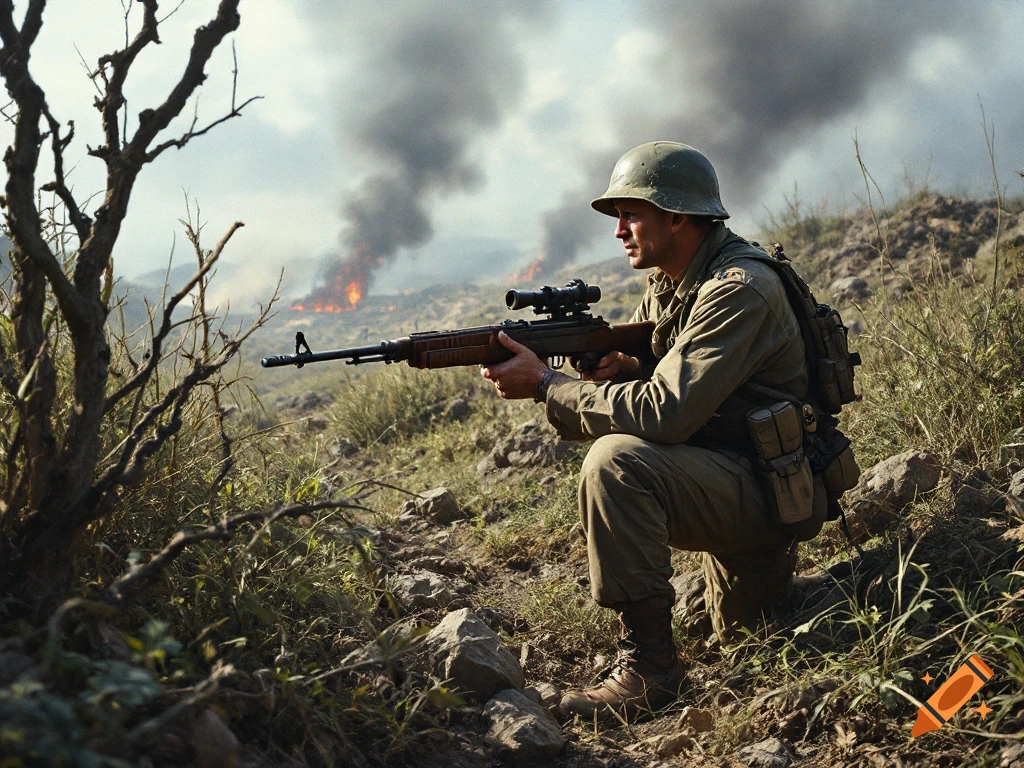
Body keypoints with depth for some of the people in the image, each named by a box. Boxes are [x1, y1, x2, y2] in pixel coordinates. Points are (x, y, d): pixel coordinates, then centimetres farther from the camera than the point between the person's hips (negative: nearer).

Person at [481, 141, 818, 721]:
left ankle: (649, 666, -24)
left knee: (616, 460, -32)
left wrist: (546, 384, -27)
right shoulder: (670, 282, 5)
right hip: (730, 483, 10)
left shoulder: (738, 290, -25)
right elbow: (634, 373, 8)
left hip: (773, 491, -9)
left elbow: (664, 412, -34)